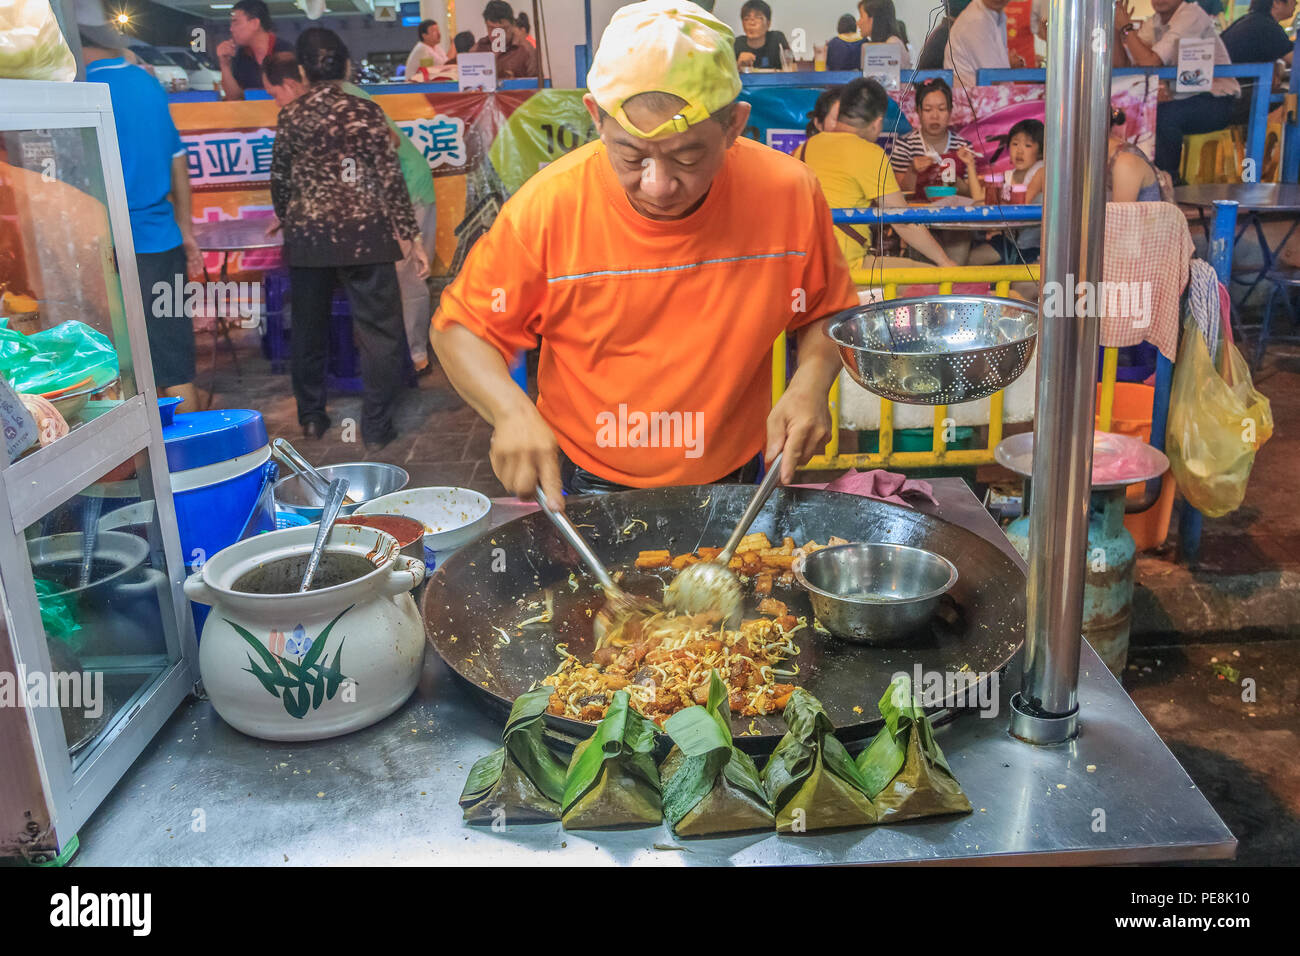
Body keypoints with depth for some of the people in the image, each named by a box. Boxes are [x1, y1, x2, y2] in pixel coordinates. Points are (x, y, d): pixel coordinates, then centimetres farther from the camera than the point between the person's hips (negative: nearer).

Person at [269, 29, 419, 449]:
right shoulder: (364, 112, -6)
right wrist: (406, 231, -1)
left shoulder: (290, 117, 3)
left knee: (309, 329, 16)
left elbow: (280, 180, 12)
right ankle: (376, 428, 3)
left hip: (306, 236, 3)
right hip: (363, 234, -3)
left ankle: (311, 417, 26)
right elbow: (389, 177, -8)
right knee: (378, 330, 4)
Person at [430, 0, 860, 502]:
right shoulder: (547, 207, -16)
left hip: (731, 482, 2)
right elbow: (460, 326, -5)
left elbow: (827, 311, 5)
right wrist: (512, 411, -23)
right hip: (586, 489, -1)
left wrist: (811, 381, -15)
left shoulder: (788, 192, -11)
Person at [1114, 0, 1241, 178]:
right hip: (1183, 98, 7)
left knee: (1162, 115, -32)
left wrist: (1127, 27, -16)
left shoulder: (1192, 15, -17)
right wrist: (1117, 29, -10)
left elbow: (1151, 62, -26)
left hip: (1217, 102, -7)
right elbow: (1122, 65, 0)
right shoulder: (1153, 22, 6)